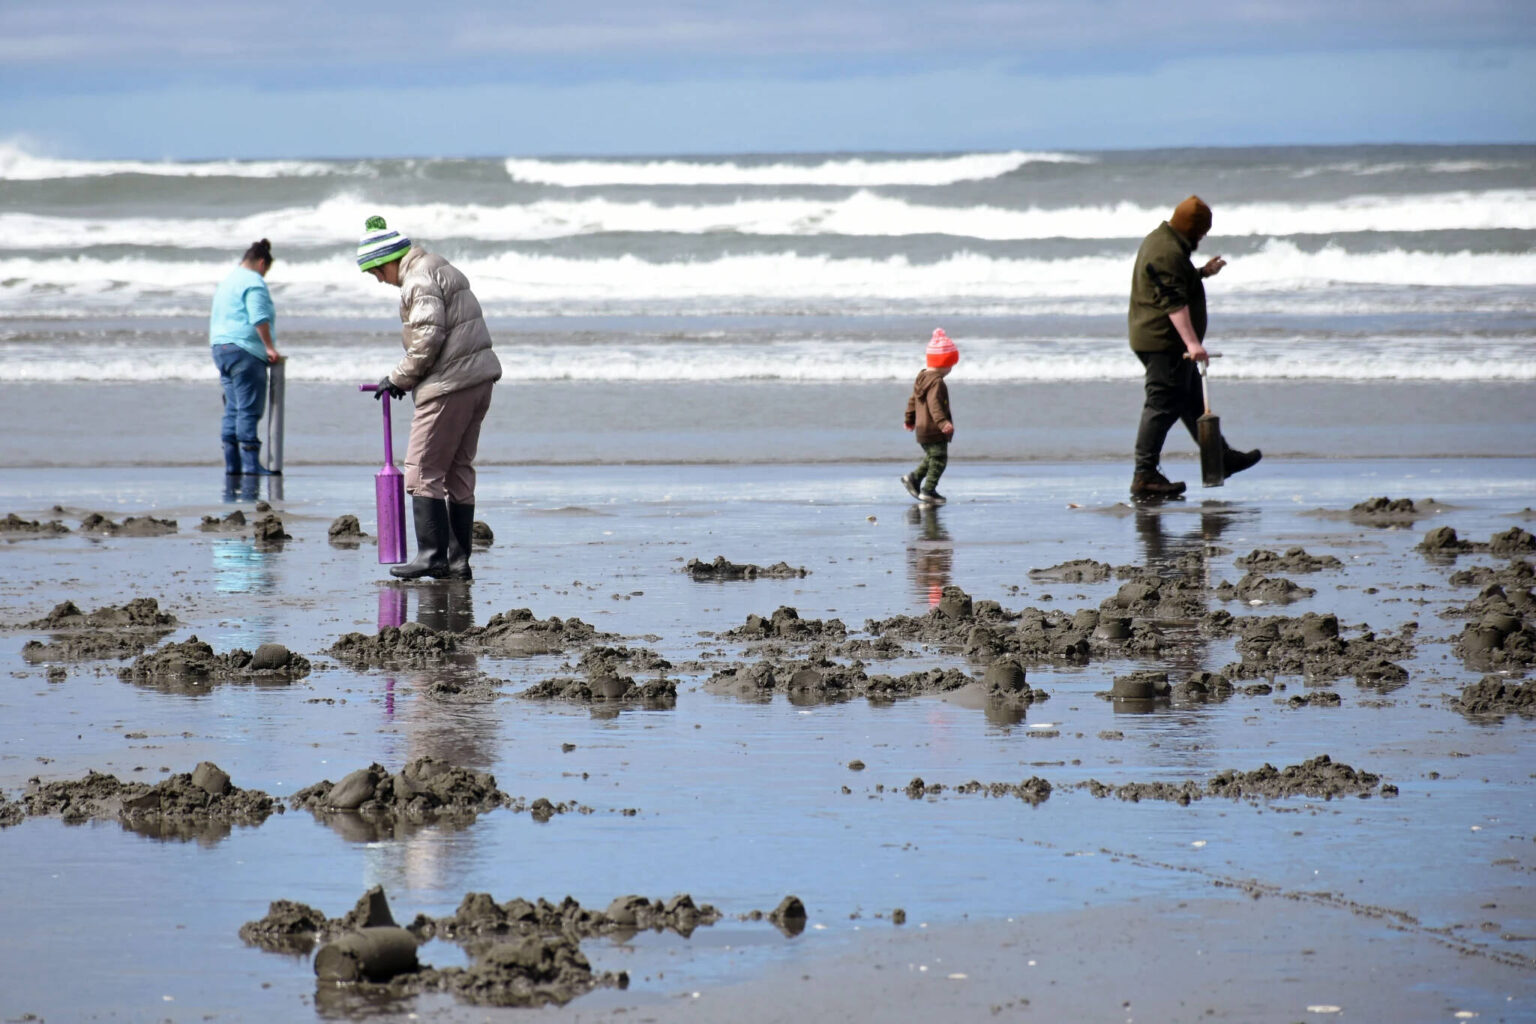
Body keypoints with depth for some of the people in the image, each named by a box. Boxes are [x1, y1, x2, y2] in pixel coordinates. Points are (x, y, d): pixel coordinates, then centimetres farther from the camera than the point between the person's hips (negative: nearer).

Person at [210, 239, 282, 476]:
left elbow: (214, 319, 28)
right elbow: (259, 318, -20)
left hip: (220, 347, 10)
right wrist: (269, 347, -16)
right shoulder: (254, 283, -8)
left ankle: (232, 464, 8)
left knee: (233, 409, 10)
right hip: (245, 350, -9)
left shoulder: (226, 282, 22)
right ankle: (251, 463, -14)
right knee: (249, 409, -10)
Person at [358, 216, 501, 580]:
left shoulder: (419, 280, -11)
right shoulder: (442, 269, 21)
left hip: (449, 386, -10)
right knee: (458, 471, 12)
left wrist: (399, 378, -6)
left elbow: (428, 339, -18)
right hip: (479, 377, 10)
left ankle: (432, 555, -9)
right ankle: (458, 560, 13)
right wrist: (405, 377, 16)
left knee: (423, 471, -6)